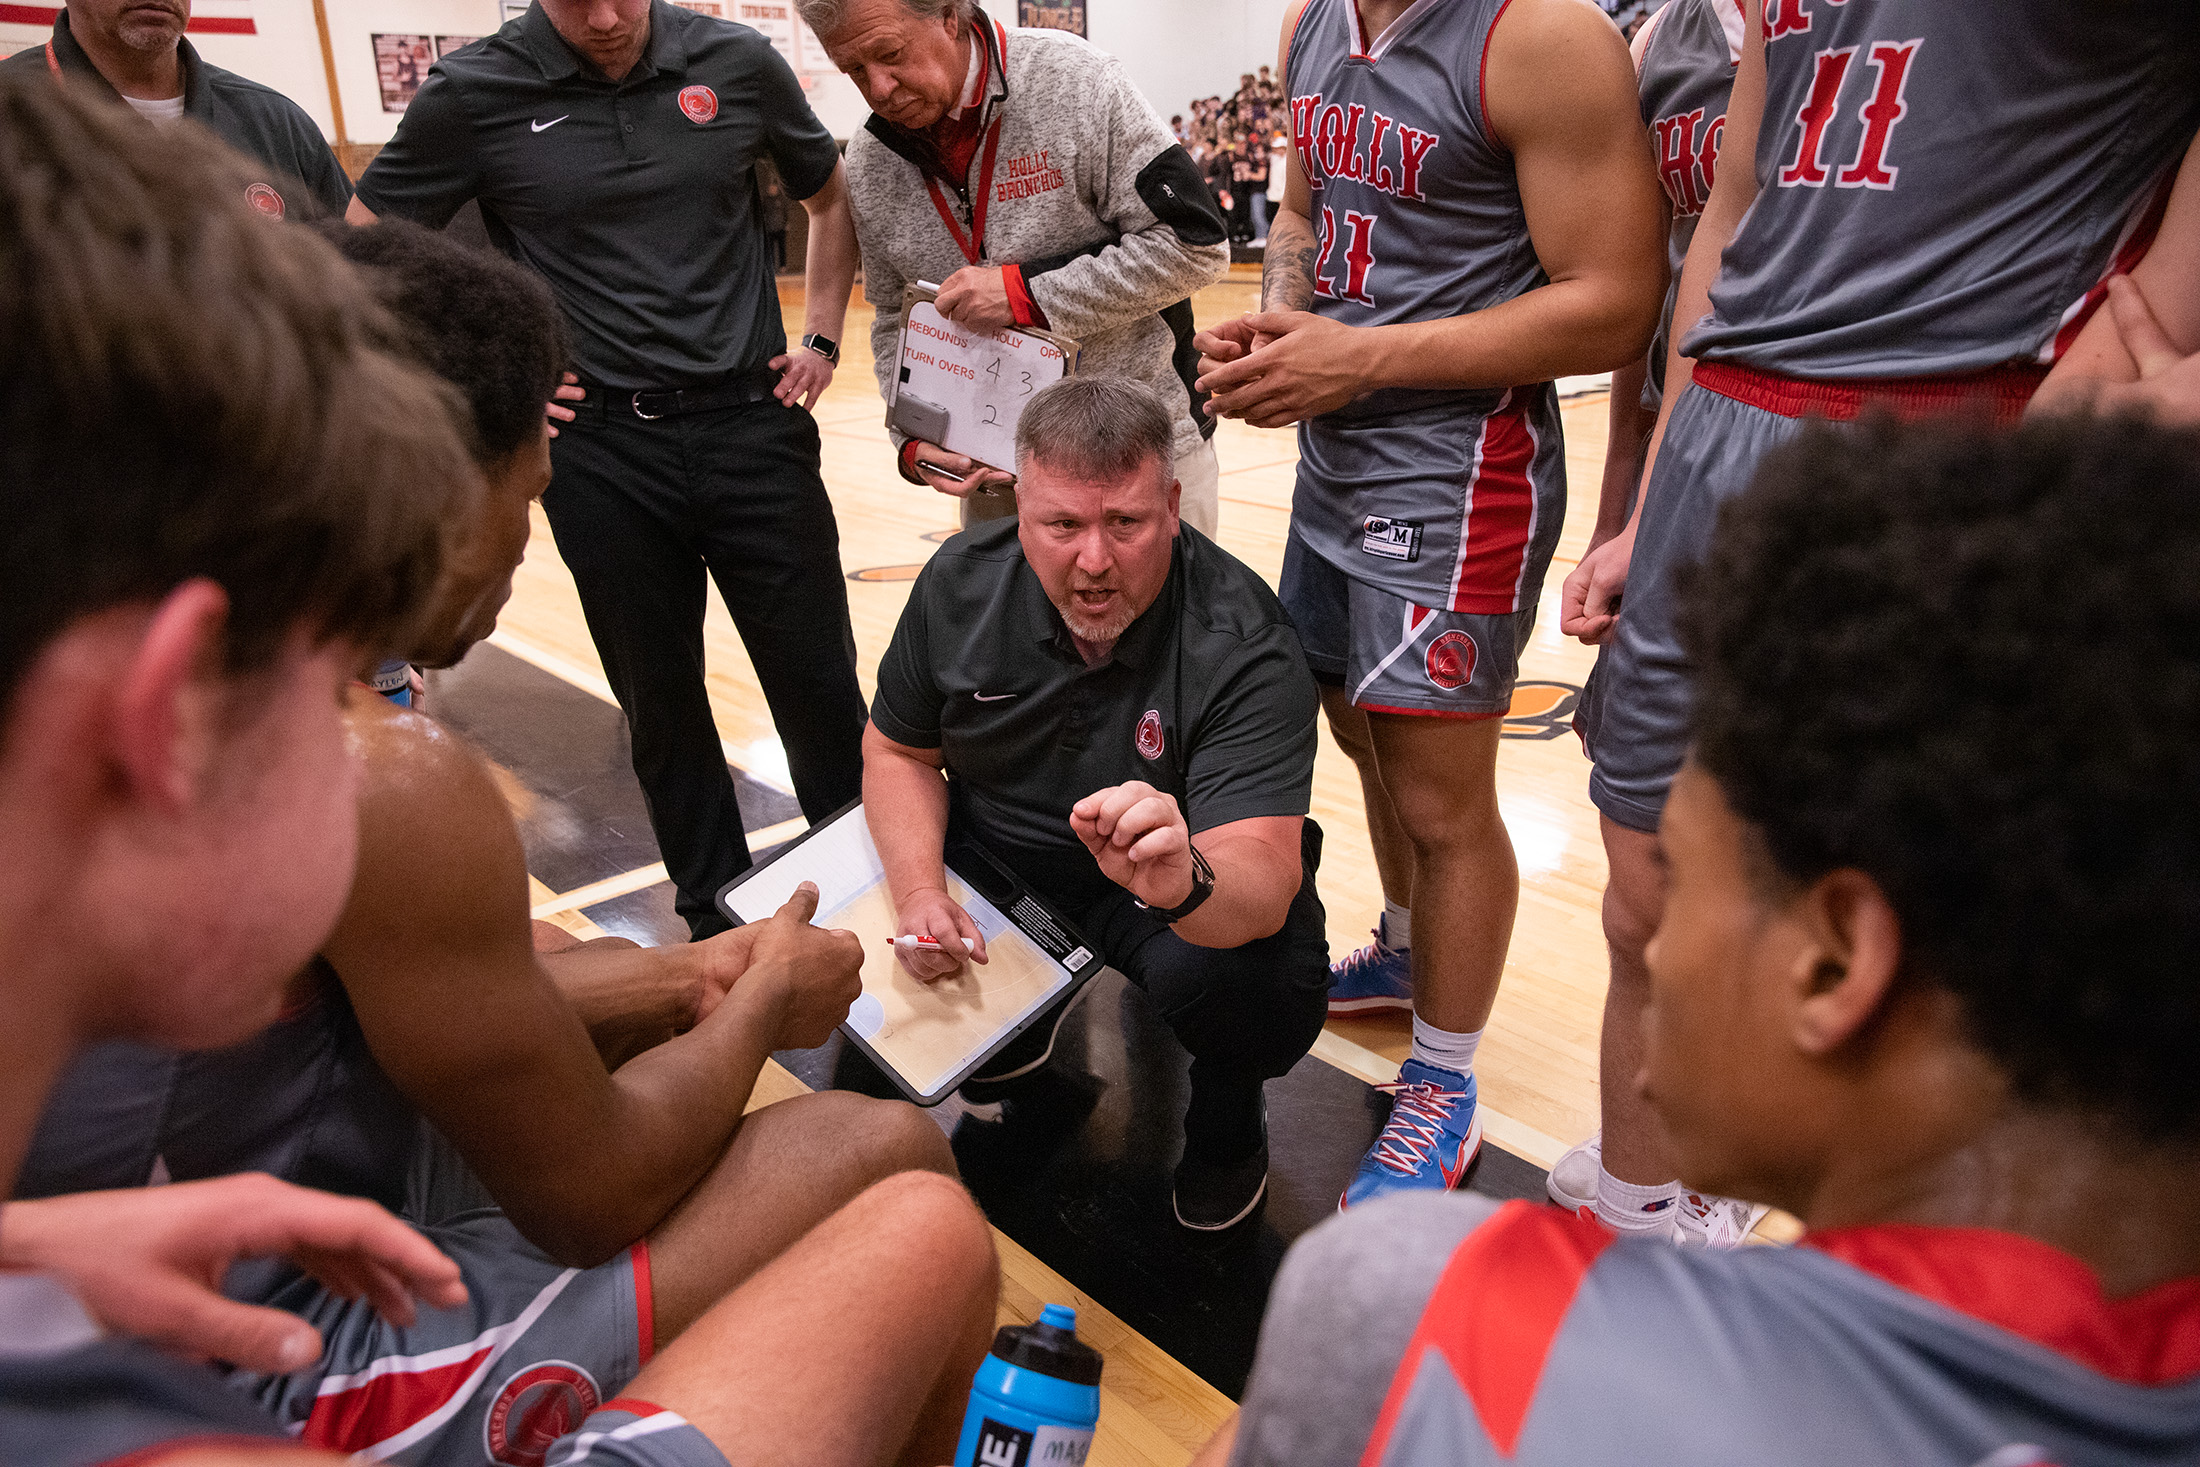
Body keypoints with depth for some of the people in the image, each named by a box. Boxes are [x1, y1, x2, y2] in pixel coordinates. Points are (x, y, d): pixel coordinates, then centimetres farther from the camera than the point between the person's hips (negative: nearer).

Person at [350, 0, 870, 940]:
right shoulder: (475, 94, -3)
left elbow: (831, 198, 18)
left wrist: (821, 339, 9)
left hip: (752, 424, 1)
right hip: (601, 453, 0)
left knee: (820, 684, 4)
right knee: (661, 703, 10)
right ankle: (716, 916, 27)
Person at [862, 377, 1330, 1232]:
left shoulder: (1244, 647, -30)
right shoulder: (961, 585, -16)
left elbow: (1264, 883, -39)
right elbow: (899, 750, -1)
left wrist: (1183, 884, -64)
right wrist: (919, 891, -19)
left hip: (1208, 884, -4)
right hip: (1001, 850, 5)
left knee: (1242, 989, -36)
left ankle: (1228, 1112, 6)